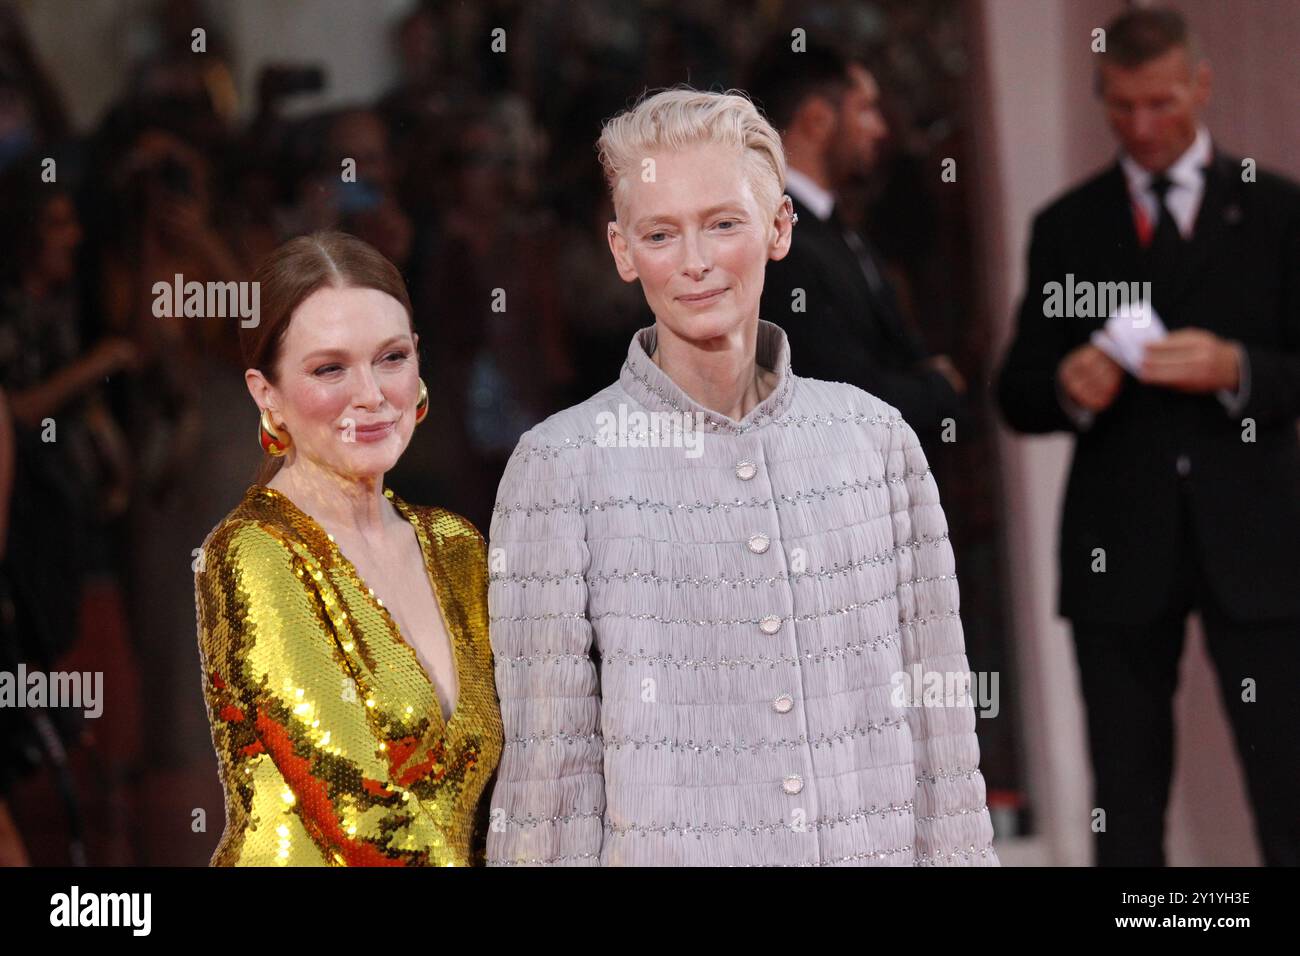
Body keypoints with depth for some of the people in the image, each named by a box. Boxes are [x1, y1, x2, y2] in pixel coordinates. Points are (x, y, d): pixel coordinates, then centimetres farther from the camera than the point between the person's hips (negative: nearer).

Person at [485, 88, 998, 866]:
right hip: (660, 847, -3)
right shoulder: (562, 466, -6)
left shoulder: (876, 438, 3)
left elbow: (939, 724, 6)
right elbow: (548, 761, -6)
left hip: (875, 846, 3)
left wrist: (961, 852, 2)